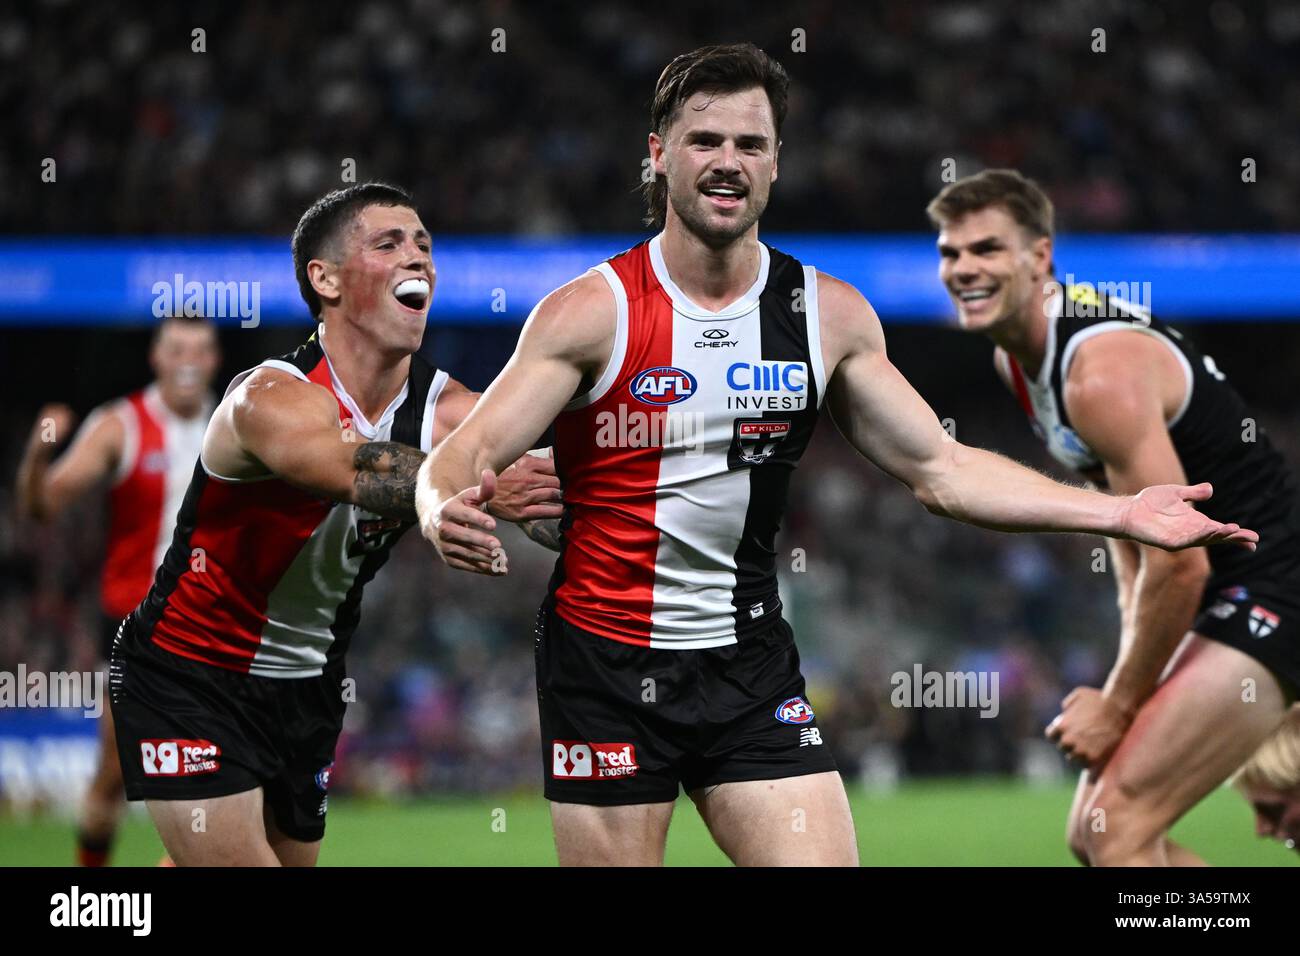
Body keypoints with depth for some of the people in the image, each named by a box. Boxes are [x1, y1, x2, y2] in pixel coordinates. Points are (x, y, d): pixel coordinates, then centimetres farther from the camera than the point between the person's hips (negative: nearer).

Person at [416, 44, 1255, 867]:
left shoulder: (830, 316, 2)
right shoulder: (594, 312, -10)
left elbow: (941, 469, 9)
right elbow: (464, 458, -14)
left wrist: (1120, 515, 2)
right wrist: (448, 515, -39)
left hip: (751, 666, 3)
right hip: (606, 666, -3)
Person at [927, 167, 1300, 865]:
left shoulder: (1103, 372, -24)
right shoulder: (1016, 352, 7)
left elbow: (1180, 566, -24)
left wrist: (1119, 705, -13)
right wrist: (1131, 669, 10)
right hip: (1210, 597, 10)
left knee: (1118, 829, -18)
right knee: (1092, 833, 10)